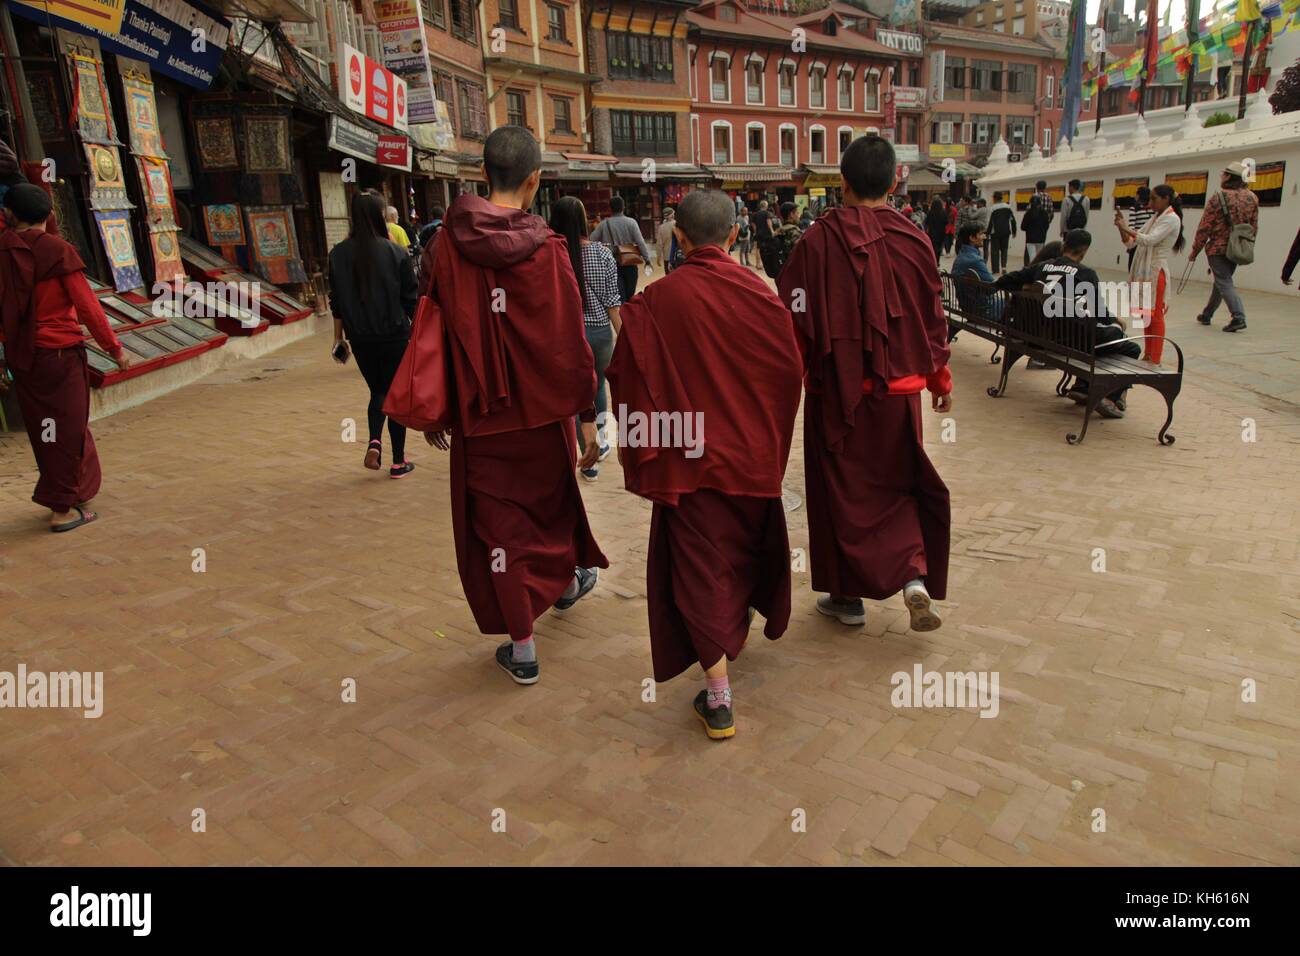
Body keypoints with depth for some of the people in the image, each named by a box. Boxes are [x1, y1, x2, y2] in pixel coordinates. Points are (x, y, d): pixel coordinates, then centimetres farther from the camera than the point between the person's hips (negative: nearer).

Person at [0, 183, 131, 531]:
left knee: (45, 429, 17)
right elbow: (87, 307, -12)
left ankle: (79, 496, 30)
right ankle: (61, 509, 12)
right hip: (60, 353, -5)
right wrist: (115, 348, -2)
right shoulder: (58, 251, -10)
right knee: (67, 430, 6)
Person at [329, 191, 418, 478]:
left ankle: (374, 442, -4)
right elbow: (410, 298, -7)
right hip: (394, 336, -3)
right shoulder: (394, 252, -11)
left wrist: (339, 336, 14)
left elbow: (337, 301, 4)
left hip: (360, 338, 3)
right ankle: (398, 462, 14)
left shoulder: (339, 254, -1)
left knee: (377, 391, 21)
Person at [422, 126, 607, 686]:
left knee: (496, 520, 9)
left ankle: (521, 648, 15)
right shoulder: (546, 247, -11)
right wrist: (587, 415, -3)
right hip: (542, 408, 0)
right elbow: (571, 341, -11)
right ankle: (567, 581, 50)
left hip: (478, 413, 0)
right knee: (552, 497, 24)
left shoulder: (450, 241, -7)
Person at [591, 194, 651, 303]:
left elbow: (591, 242, 1)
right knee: (630, 296, 12)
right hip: (630, 264, 0)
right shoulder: (631, 222, -4)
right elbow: (640, 242, -10)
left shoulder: (604, 224, -1)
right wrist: (647, 260, -7)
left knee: (619, 296, -1)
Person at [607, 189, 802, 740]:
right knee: (748, 542, 26)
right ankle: (741, 623, 51)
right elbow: (789, 368, 0)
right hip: (754, 452, 3)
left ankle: (719, 697, 1)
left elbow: (627, 374, -12)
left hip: (690, 454, -3)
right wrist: (772, 434, 14)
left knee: (699, 567, 2)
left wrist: (643, 449, -1)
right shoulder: (758, 292, -5)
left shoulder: (657, 300, -11)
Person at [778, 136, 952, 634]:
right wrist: (941, 381, 18)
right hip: (898, 391, 3)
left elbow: (796, 319, -11)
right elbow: (933, 319, 6)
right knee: (898, 486, 20)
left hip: (836, 392, -2)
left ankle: (847, 595, 22)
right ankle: (915, 576, 3)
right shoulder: (912, 240, -1)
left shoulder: (819, 239, -11)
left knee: (840, 493, 12)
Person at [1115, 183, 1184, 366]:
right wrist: (1121, 227, 0)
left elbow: (1149, 240, -23)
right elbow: (1131, 243, 14)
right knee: (1145, 315, 12)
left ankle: (1155, 360, -2)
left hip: (1156, 272, -8)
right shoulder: (1154, 218, 15)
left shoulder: (1171, 219, -10)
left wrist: (1125, 228, -20)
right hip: (1143, 271, 8)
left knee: (1155, 316, -5)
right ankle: (1148, 355, 21)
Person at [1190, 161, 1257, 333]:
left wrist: (1195, 251, -4)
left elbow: (1204, 228, -11)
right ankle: (1206, 315, 29)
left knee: (1224, 283, -6)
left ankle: (1239, 317, -19)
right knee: (1221, 281, 18)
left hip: (1218, 248, -6)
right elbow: (1254, 227, 11)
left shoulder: (1218, 198, -12)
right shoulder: (1252, 198, 6)